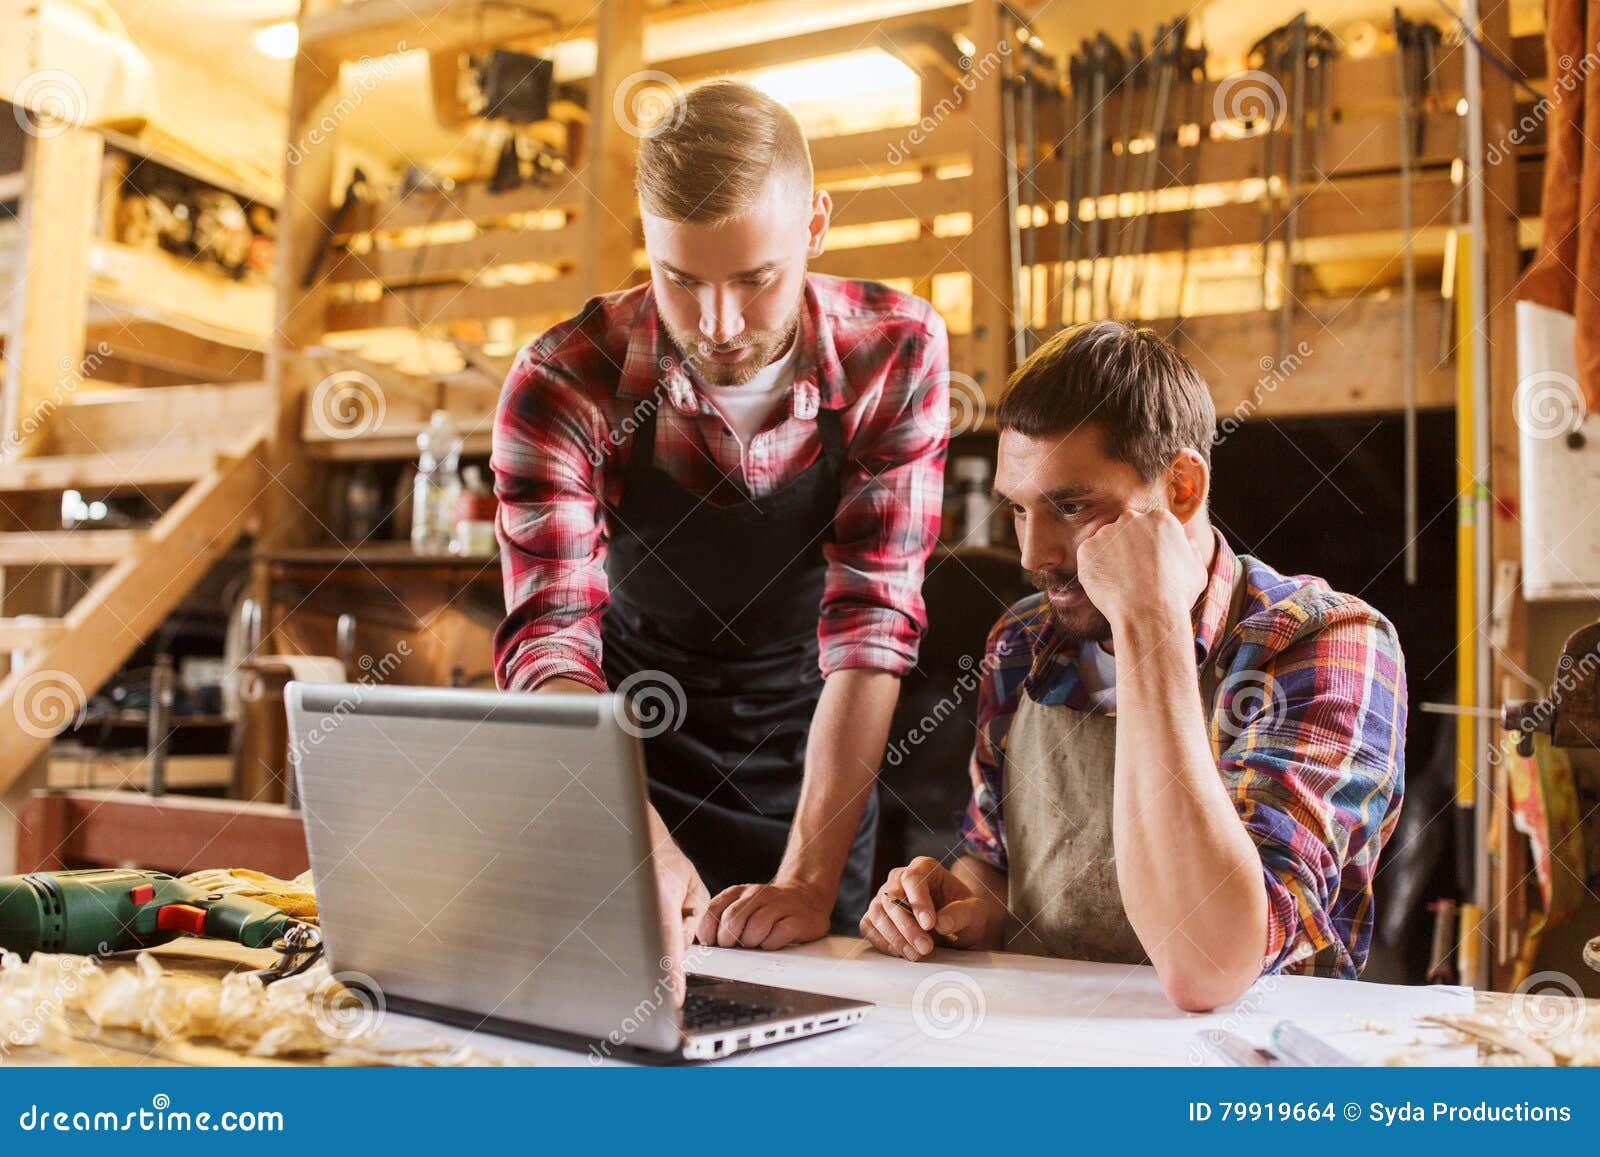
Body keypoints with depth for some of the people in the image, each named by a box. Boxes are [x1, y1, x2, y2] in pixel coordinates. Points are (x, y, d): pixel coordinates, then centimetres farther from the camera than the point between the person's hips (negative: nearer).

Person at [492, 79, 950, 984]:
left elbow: (873, 619, -23)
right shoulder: (564, 384, -19)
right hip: (632, 759, 0)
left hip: (812, 778, 1)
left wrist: (809, 880, -31)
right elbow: (551, 638, -27)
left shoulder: (896, 353, -18)